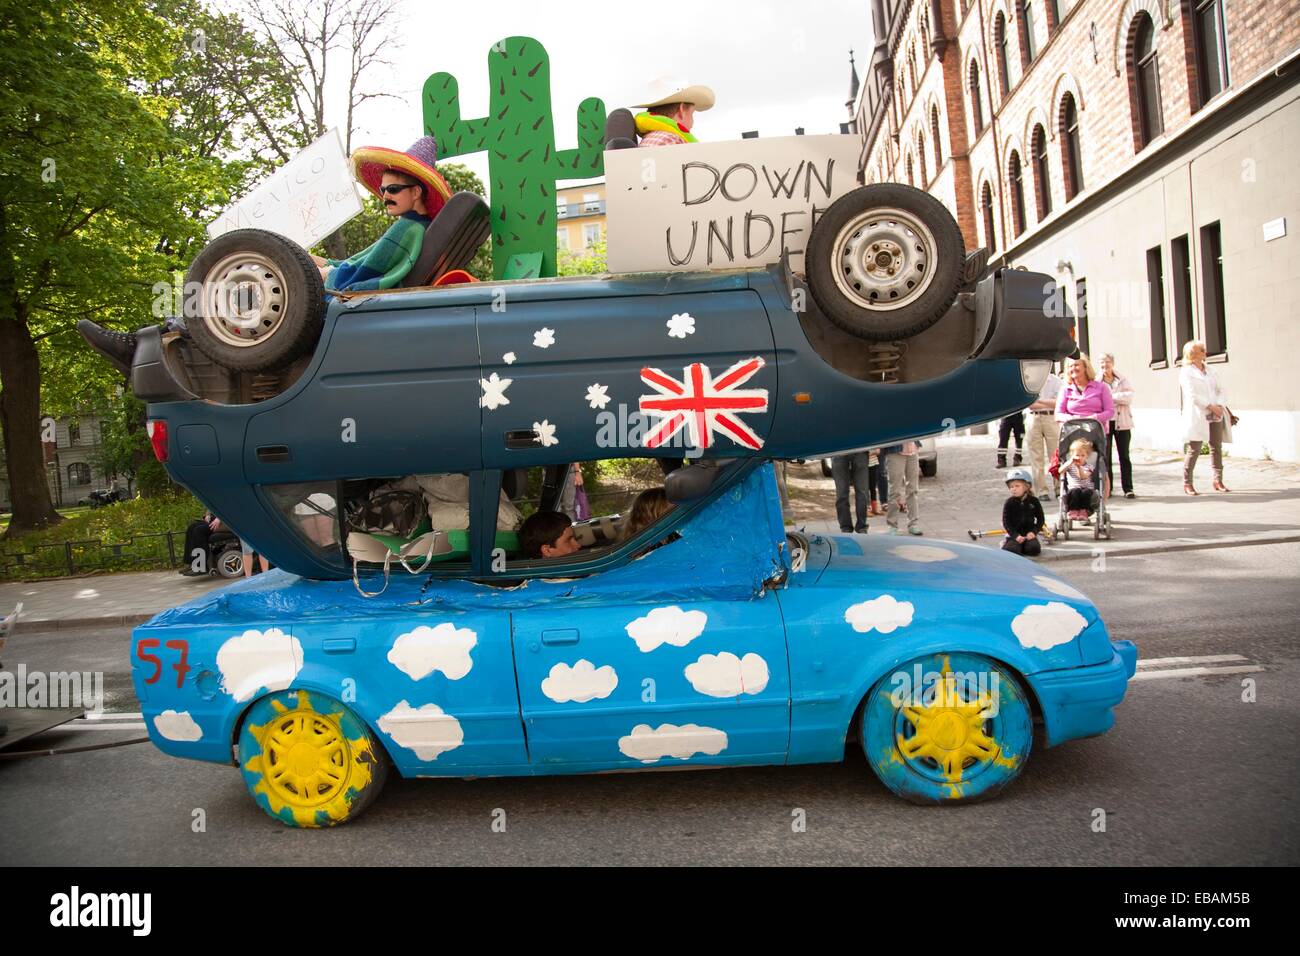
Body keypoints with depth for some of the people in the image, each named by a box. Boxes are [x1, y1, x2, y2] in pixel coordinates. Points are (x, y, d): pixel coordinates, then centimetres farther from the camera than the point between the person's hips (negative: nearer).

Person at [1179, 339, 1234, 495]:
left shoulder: (1210, 371, 18)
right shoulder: (1186, 372, -2)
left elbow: (1220, 390, 12)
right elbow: (1193, 394, -12)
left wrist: (1220, 406, -6)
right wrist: (1211, 406, -16)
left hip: (1215, 416, 6)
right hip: (1197, 416, -6)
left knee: (1217, 448, 5)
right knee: (1194, 449, -8)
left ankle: (1218, 480, 13)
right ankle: (1187, 483, -2)